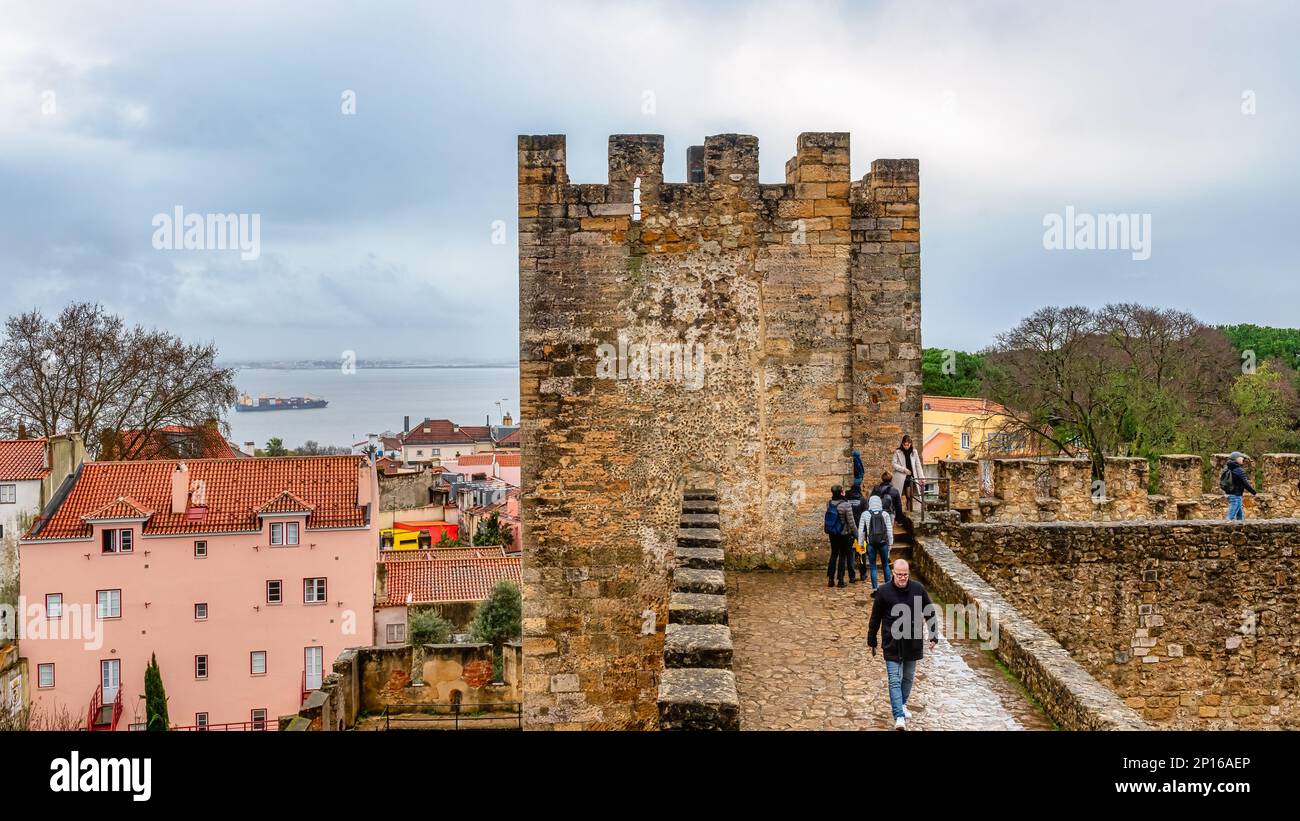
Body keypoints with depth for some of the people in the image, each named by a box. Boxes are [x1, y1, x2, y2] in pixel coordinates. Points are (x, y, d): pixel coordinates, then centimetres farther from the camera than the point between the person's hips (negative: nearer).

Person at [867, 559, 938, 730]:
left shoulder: (919, 589, -4)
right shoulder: (884, 591, -9)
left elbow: (930, 614, 6)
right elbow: (875, 618, 1)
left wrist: (933, 636, 3)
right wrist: (871, 641, 6)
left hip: (913, 643, 3)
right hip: (892, 645, -3)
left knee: (908, 677, 18)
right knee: (895, 680, -6)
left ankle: (902, 705, 39)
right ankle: (899, 717, -7)